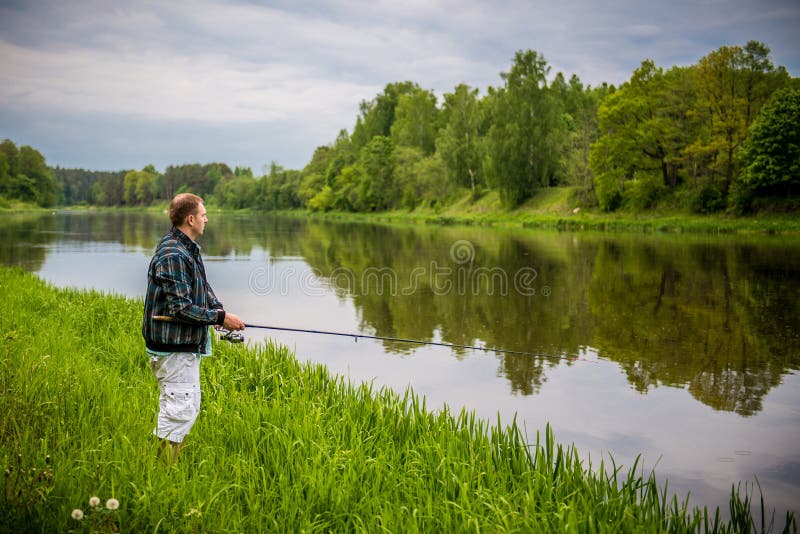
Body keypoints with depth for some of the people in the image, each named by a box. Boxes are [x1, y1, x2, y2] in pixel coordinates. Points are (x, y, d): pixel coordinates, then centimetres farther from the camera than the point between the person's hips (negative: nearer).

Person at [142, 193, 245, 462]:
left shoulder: (189, 249, 12)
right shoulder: (172, 255, -21)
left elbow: (204, 289, 18)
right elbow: (180, 308, -25)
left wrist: (218, 309, -1)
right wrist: (220, 318, -18)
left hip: (186, 345, 11)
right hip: (173, 347, -11)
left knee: (189, 406, 18)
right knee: (180, 408, -7)